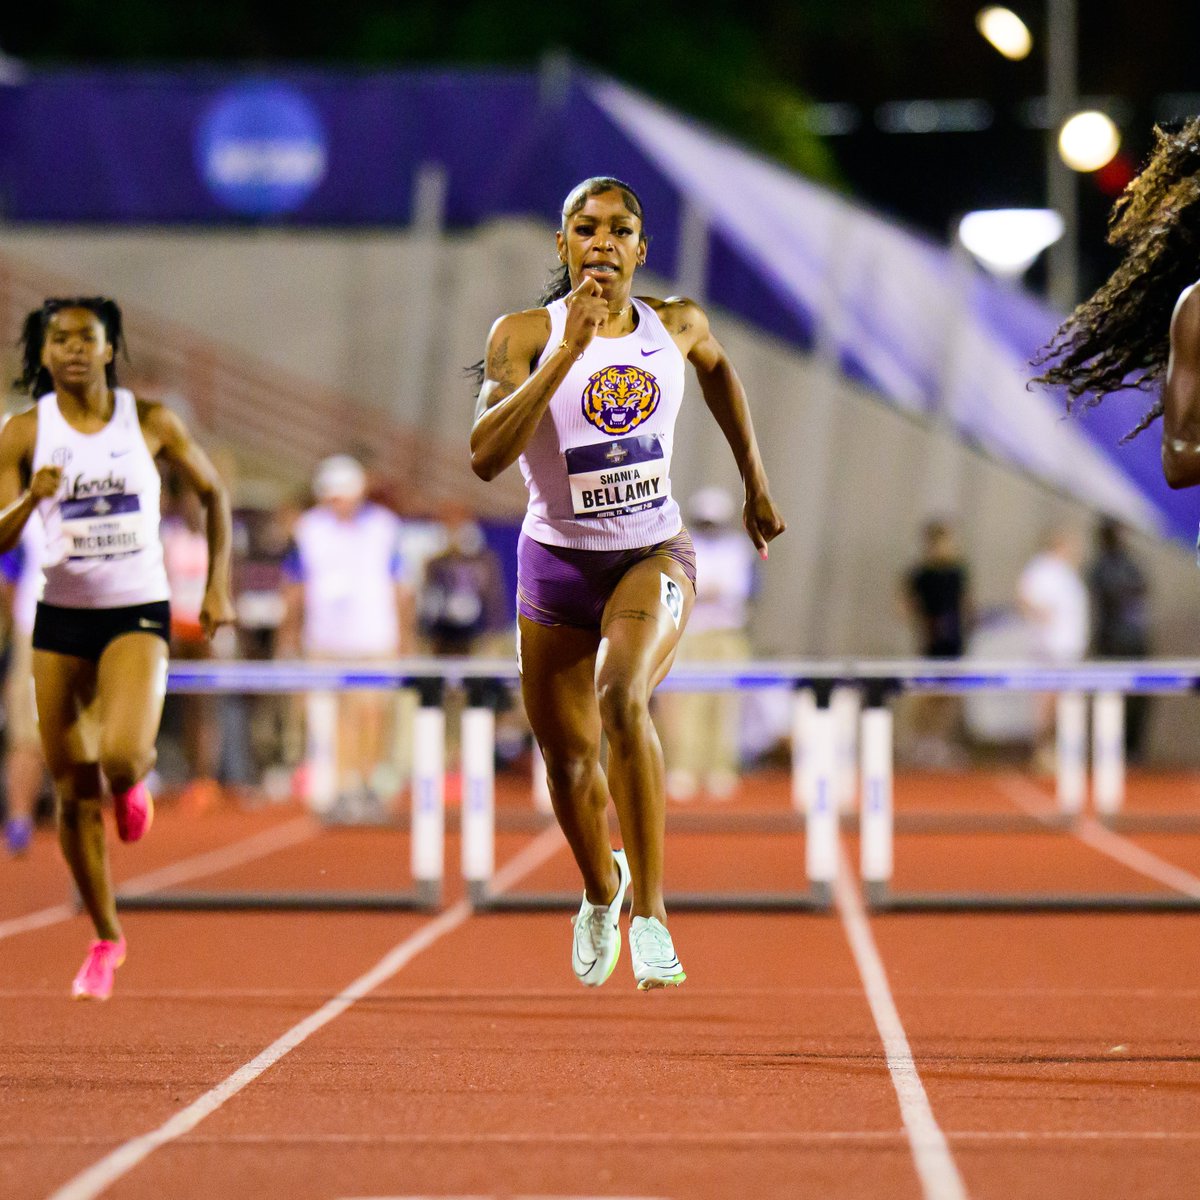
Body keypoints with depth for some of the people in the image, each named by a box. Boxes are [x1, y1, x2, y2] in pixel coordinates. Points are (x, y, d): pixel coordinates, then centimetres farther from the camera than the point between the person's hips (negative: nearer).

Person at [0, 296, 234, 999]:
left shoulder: (150, 422, -3)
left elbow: (213, 492, 11)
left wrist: (219, 587, 7)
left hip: (138, 612, -2)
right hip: (61, 618, 2)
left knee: (121, 757, -26)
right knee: (75, 794, 4)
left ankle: (135, 782, 14)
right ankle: (106, 940, 21)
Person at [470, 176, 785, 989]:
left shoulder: (676, 325, -2)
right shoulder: (525, 335, -11)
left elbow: (718, 369, 24)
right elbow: (486, 455, -25)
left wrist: (756, 484, 24)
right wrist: (568, 351, -29)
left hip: (655, 555, -1)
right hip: (556, 561, 1)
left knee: (622, 696, -30)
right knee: (568, 759, 12)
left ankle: (651, 911, -27)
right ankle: (601, 888, 46)